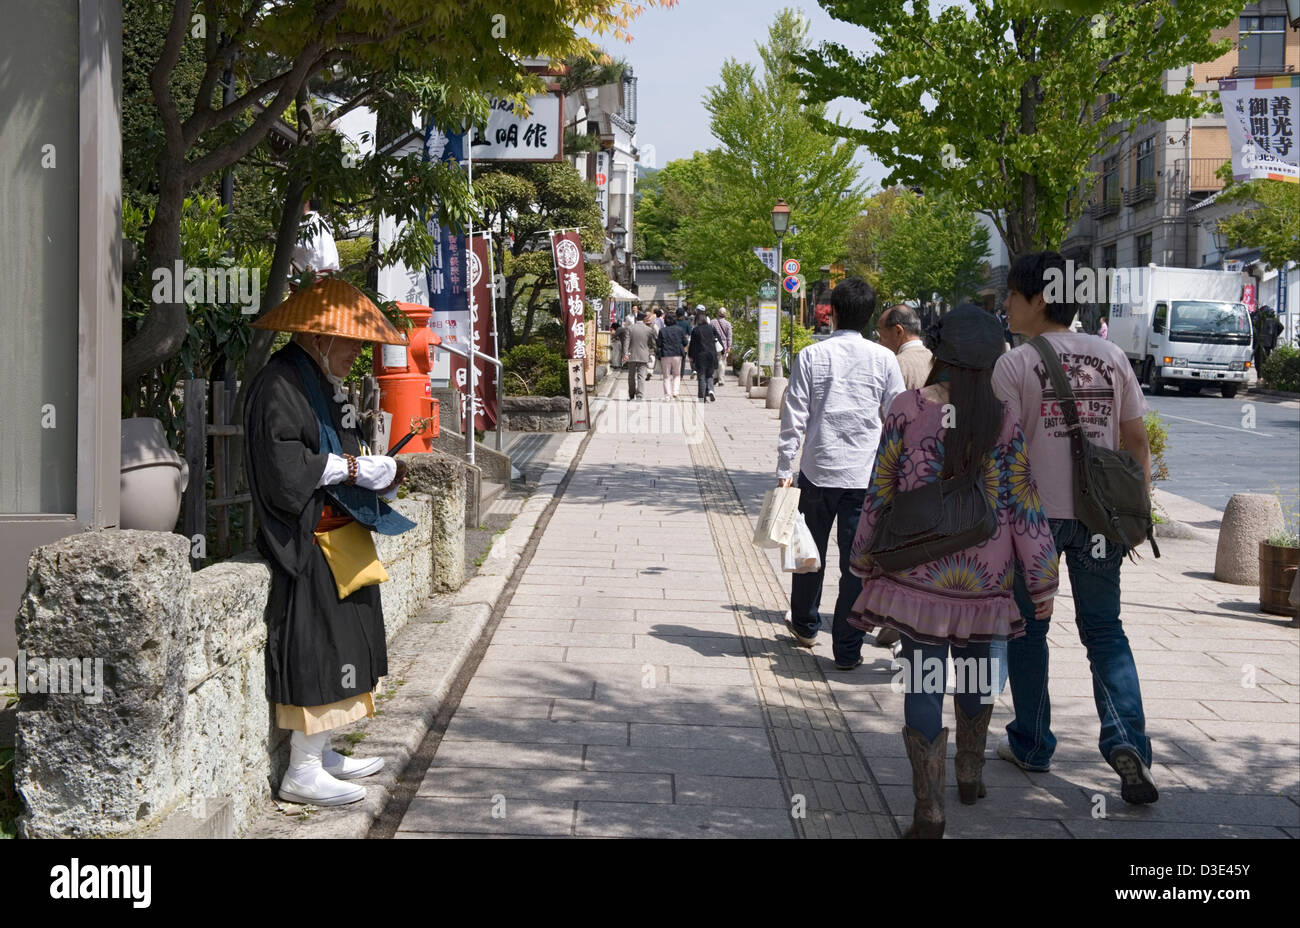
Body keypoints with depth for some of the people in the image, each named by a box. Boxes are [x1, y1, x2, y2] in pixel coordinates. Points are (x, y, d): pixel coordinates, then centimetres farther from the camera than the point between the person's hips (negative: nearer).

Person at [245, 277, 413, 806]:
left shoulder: (319, 383, 17)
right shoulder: (279, 385, -14)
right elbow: (281, 465, -24)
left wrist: (379, 479, 6)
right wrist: (354, 467, -18)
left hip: (332, 537, 10)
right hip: (305, 544, -10)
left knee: (336, 646, 12)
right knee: (316, 647, -8)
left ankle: (320, 754, 21)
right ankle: (303, 772, -3)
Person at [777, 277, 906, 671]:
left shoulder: (811, 356, -3)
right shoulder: (884, 359, -2)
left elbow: (794, 417, -3)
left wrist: (784, 469, 2)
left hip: (818, 470, 1)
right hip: (866, 475, -1)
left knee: (811, 552, 18)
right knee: (858, 561, 2)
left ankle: (805, 626, 36)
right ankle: (847, 650, 3)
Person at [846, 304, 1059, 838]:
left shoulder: (907, 409, -6)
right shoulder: (1006, 422, -4)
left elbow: (880, 493, -2)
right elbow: (1022, 506, -3)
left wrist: (865, 563, 9)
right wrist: (1044, 580, 6)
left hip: (917, 571, -1)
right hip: (985, 574, 1)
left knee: (924, 682, 0)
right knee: (976, 668, 22)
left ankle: (929, 811, -2)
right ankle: (970, 774, 39)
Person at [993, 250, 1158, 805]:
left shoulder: (1015, 364, -8)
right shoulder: (1112, 357, 6)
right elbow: (1137, 440, 9)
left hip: (1034, 513, -3)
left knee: (1028, 630, 12)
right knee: (1104, 631, 11)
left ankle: (1031, 744, 21)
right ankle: (1126, 739, -7)